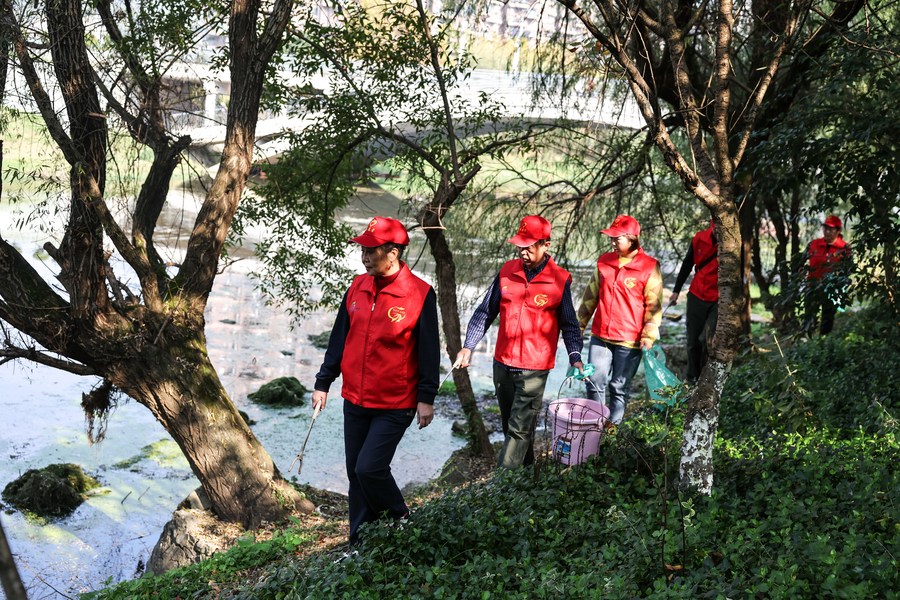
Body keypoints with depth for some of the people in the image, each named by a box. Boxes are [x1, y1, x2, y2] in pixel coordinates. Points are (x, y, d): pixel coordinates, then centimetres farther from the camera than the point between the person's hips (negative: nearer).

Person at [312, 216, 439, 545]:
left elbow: (429, 351, -7)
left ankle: (401, 520, 15)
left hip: (395, 406, -6)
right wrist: (323, 383, 12)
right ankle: (361, 542, 26)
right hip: (355, 401, 6)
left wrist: (426, 398, -7)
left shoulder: (420, 294, -11)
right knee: (355, 472, 11)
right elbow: (339, 339, 12)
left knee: (369, 468, -12)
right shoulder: (358, 288, 4)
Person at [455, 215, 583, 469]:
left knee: (519, 429, -4)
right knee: (509, 423, 17)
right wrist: (468, 346, 1)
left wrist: (575, 357, -7)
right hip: (503, 363, 4)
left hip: (534, 369, -4)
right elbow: (485, 312, 7)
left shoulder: (560, 280, -7)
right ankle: (526, 466, 36)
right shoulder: (507, 271, 2)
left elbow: (569, 324, 4)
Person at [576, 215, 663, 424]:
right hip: (600, 336, 4)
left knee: (619, 387, 8)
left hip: (629, 342, -4)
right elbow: (591, 295, 15)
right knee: (595, 382, 5)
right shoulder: (604, 261, 5)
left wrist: (649, 336, -11)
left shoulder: (649, 268, -8)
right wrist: (580, 323, 17)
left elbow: (654, 306, -6)